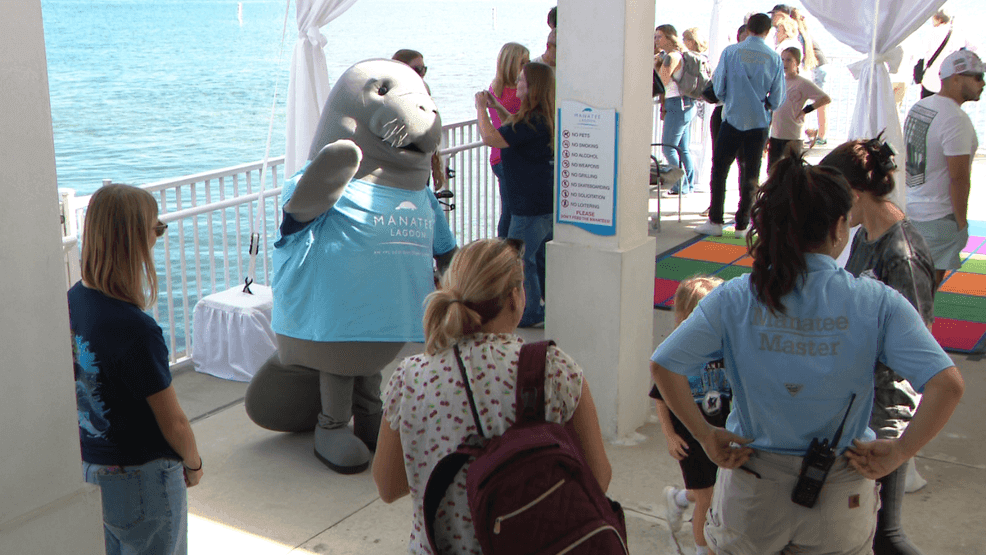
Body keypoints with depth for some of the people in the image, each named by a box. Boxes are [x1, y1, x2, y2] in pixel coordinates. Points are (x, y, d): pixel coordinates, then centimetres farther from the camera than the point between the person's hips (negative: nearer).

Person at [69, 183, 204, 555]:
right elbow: (173, 423, -20)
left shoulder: (73, 300, -6)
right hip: (141, 479, -7)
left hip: (89, 467, 7)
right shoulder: (136, 329, -30)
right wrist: (193, 464, -2)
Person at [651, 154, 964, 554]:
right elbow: (947, 385, -21)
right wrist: (898, 453, -10)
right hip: (839, 499, 0)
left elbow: (663, 367, -14)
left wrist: (706, 435, -5)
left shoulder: (734, 299, -12)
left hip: (751, 494, 0)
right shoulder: (877, 303, -15)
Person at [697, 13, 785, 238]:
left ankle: (715, 221, 7)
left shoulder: (730, 52, -7)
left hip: (732, 119, -1)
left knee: (719, 169, 9)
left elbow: (718, 88, -3)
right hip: (759, 122, 1)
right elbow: (777, 99, 1)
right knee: (750, 175, 9)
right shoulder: (774, 59, -3)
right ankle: (742, 225, 11)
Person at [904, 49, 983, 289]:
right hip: (939, 216, -8)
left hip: (910, 208, 8)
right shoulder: (956, 120, -20)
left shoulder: (918, 107, 7)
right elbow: (958, 177, -22)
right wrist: (962, 222, -13)